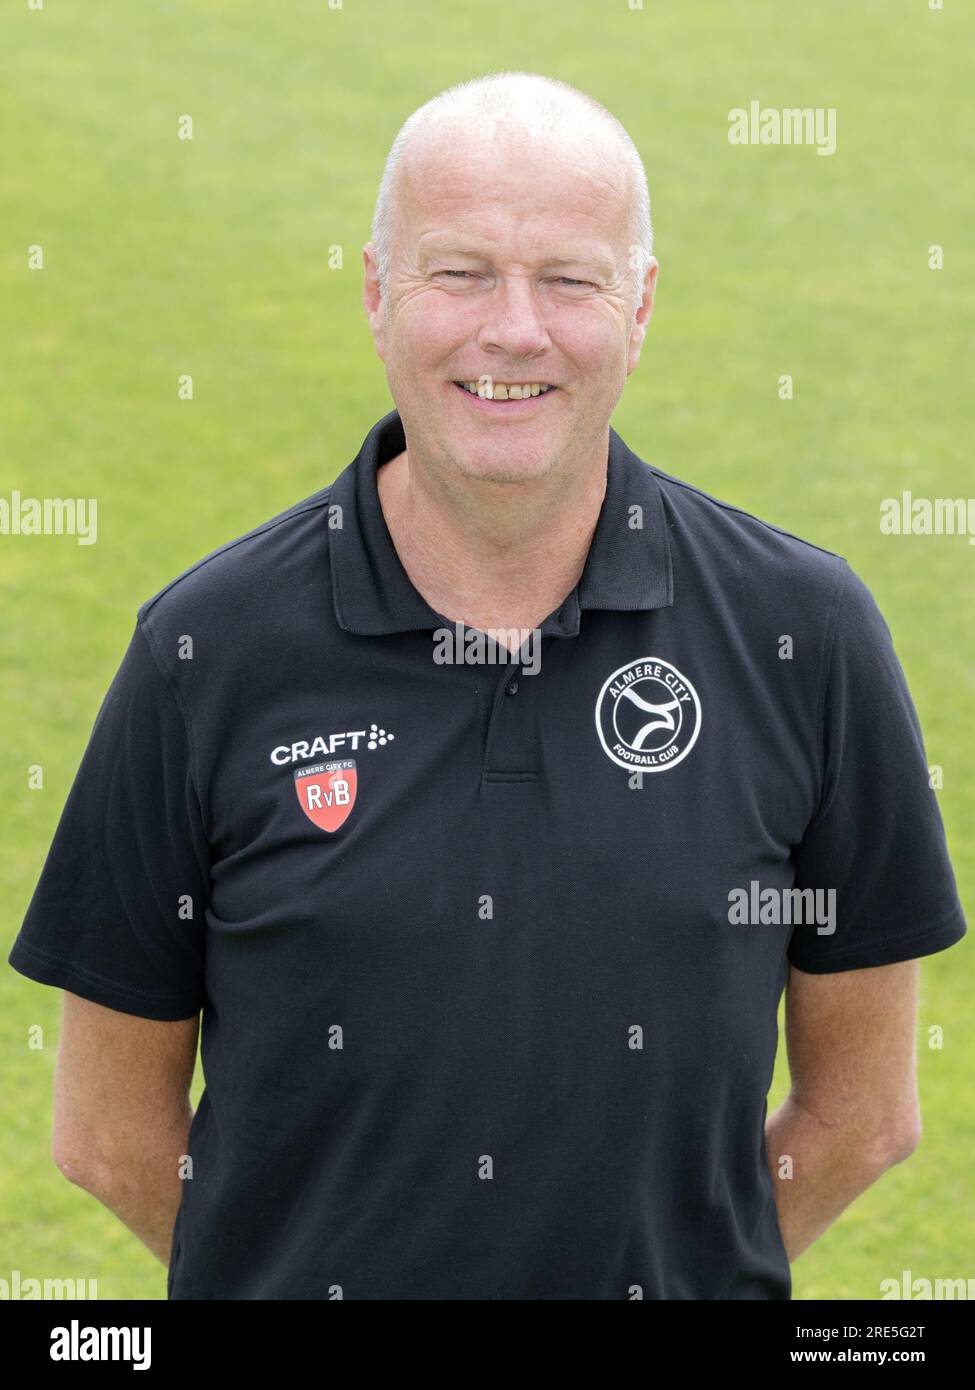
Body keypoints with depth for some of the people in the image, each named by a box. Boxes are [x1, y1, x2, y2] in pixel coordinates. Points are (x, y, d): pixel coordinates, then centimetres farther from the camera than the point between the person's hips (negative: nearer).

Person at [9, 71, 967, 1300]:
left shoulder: (803, 633, -7)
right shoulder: (206, 649, -8)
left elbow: (863, 1109, 2)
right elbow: (110, 1130, -1)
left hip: (680, 1285, 1)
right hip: (291, 1283, 0)